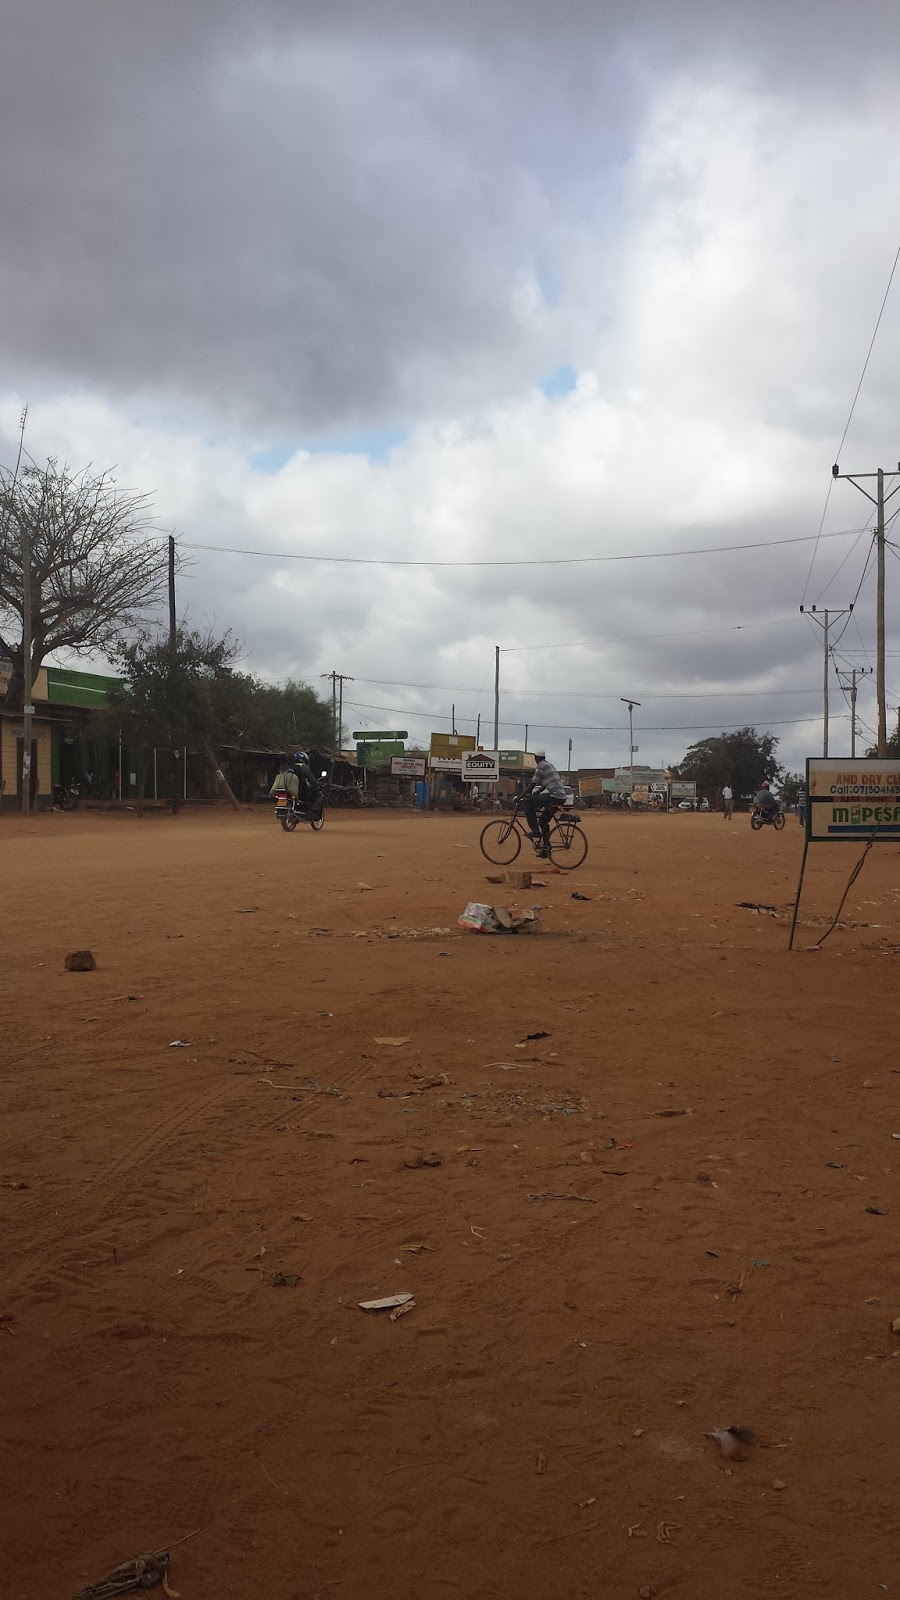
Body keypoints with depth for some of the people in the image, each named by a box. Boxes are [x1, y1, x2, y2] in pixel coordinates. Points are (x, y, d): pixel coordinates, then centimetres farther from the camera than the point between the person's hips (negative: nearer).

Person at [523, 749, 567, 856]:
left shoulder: (541, 766, -5)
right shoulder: (549, 765, 23)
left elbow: (533, 784, -7)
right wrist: (533, 794, 29)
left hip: (554, 796, -9)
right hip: (562, 798, 9)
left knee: (527, 804, -5)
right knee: (543, 821, 19)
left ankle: (535, 831, -9)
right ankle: (545, 848, 20)